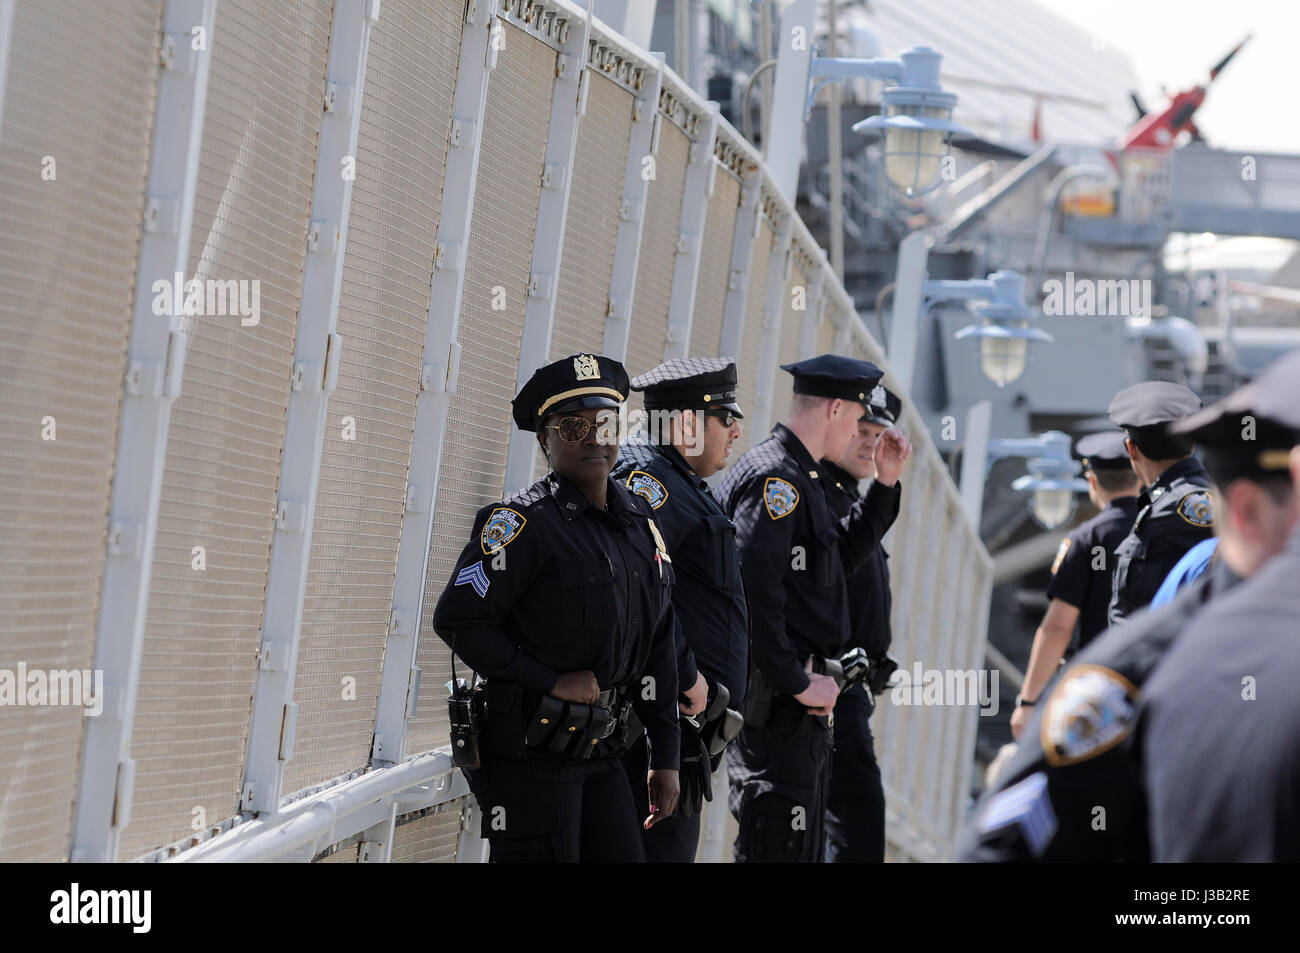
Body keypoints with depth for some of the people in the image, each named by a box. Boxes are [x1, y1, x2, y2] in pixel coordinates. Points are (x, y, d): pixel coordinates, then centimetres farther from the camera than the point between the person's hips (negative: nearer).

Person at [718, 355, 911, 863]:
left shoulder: (799, 477, 17)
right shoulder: (775, 478, -16)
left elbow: (838, 557, 27)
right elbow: (755, 592, -25)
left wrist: (885, 484, 19)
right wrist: (798, 683, -20)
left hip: (798, 695, 11)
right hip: (775, 699, -11)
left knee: (803, 845, 16)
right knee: (777, 845, -9)